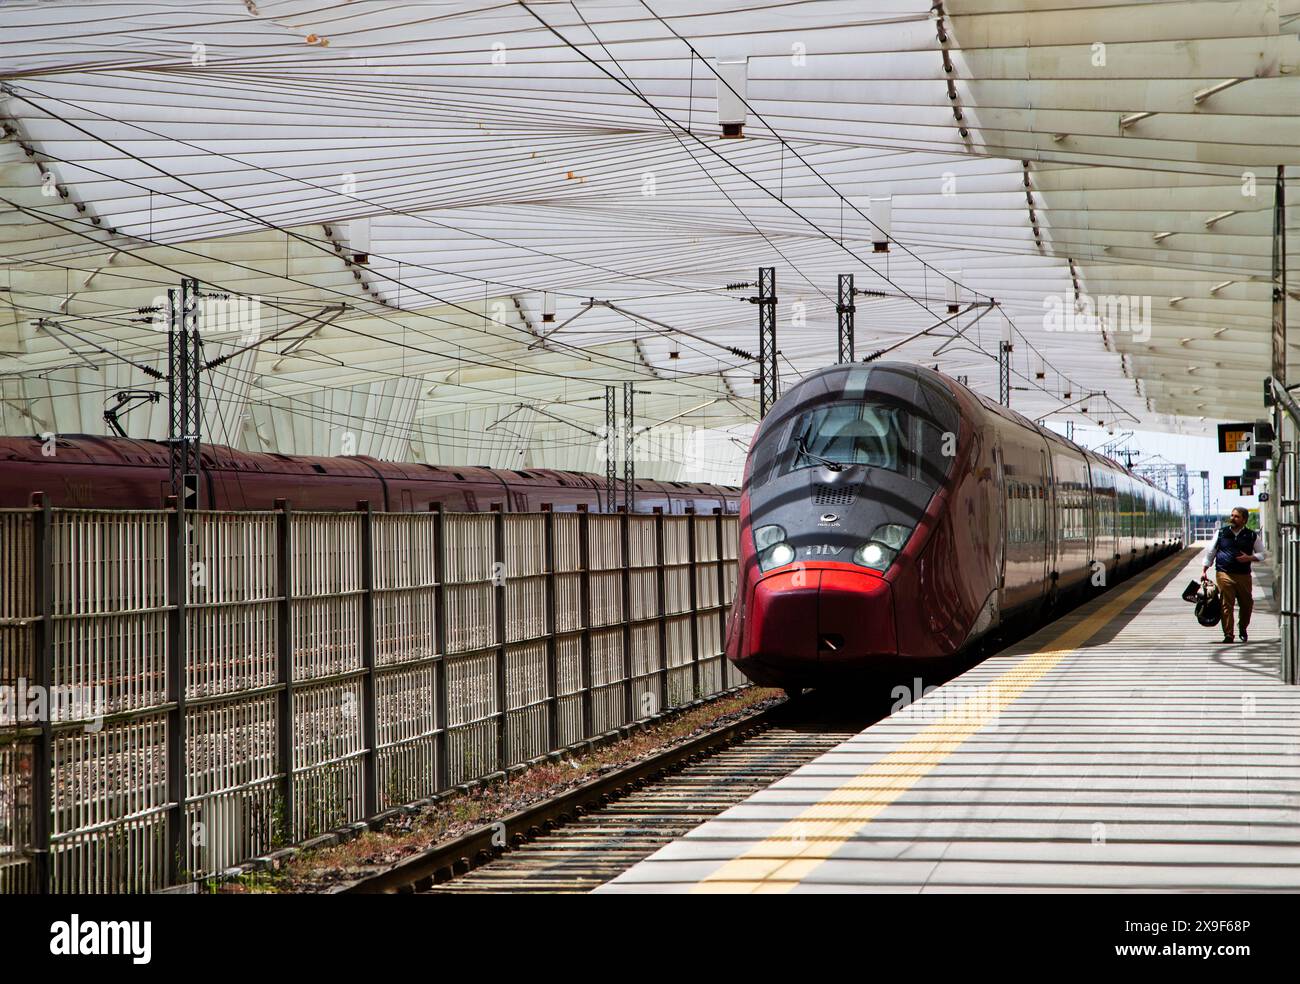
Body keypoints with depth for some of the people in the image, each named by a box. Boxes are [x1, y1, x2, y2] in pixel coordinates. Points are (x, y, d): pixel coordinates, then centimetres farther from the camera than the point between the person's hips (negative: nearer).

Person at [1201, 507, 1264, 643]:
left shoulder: (1251, 536, 6)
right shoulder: (1221, 533, 6)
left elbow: (1261, 554, 13)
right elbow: (1210, 553, 12)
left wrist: (1249, 558, -7)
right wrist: (1204, 571, 8)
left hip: (1244, 575, 1)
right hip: (1224, 574, -1)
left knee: (1247, 604, 8)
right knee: (1226, 605, -7)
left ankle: (1243, 629, 33)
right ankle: (1228, 635, -5)